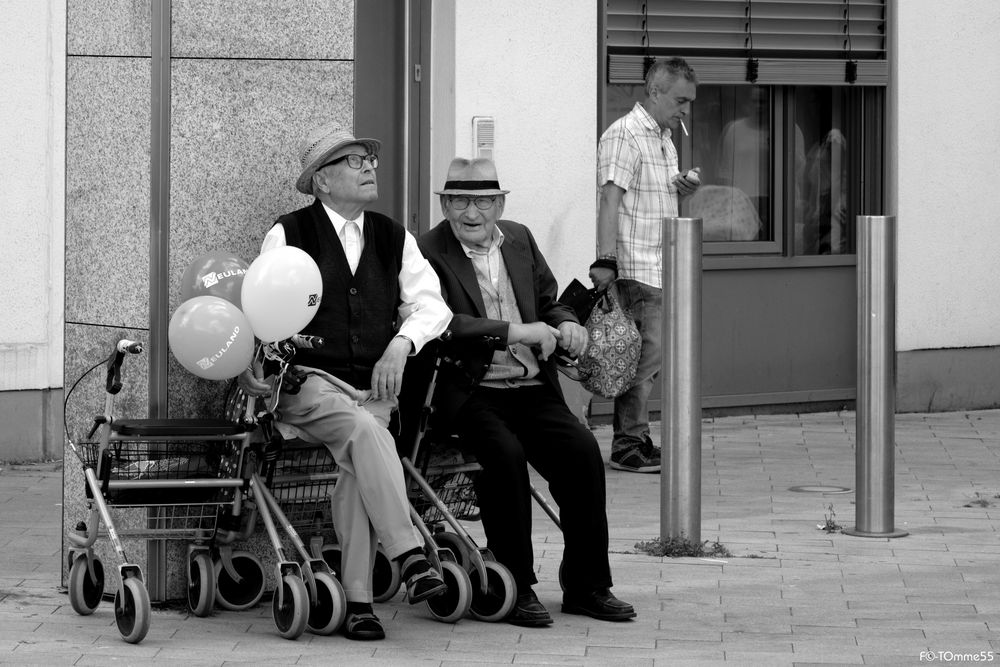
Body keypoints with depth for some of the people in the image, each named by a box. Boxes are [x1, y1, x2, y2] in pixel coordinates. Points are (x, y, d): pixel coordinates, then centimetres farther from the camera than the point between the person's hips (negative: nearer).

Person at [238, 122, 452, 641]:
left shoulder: (393, 238, 16)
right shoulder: (288, 234, 4)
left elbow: (431, 304, 9)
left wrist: (401, 344, -10)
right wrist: (251, 365, -19)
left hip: (373, 387, 3)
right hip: (309, 382, -3)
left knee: (359, 466, -28)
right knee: (364, 432, -34)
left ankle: (358, 598, -29)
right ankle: (409, 556, -41)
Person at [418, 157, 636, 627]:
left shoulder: (520, 240, 16)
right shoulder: (427, 253, -4)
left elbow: (548, 302, 27)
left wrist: (566, 325, 3)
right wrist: (514, 332, -23)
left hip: (532, 389, 6)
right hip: (470, 391, -5)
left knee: (582, 450, -18)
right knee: (506, 453, -32)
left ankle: (586, 585, -7)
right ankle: (515, 588, -19)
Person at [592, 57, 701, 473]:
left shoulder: (664, 138, 20)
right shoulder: (625, 135, -10)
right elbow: (610, 198, -18)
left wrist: (685, 188, 9)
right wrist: (605, 260, -26)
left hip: (659, 267, 9)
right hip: (635, 267, -9)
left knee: (647, 357, 9)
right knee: (644, 355, -10)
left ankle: (633, 441, 13)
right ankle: (629, 445, -6)